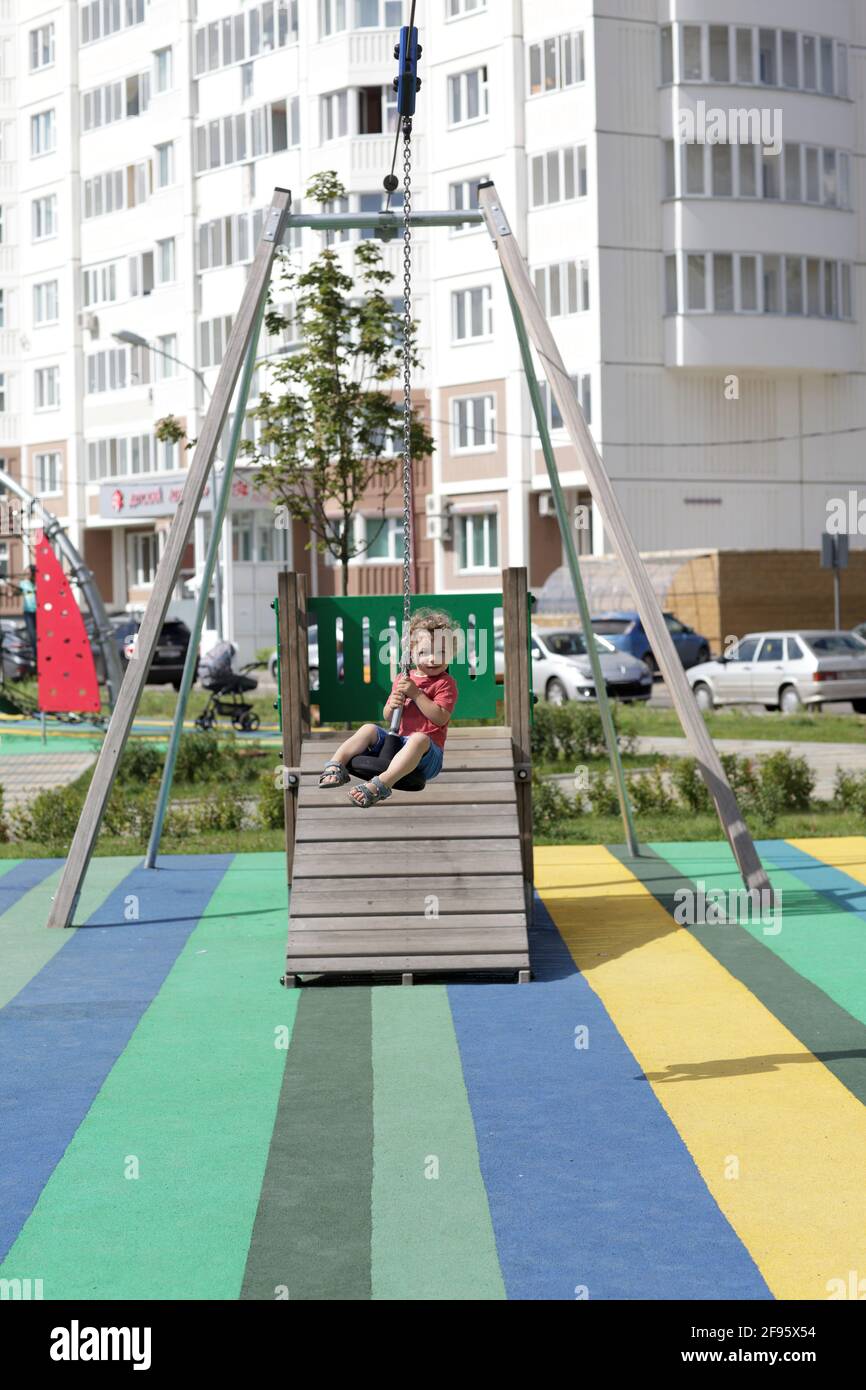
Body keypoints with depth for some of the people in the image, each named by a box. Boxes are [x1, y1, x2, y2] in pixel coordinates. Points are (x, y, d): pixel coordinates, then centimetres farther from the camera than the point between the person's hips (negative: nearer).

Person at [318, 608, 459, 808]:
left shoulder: (446, 683, -1)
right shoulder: (403, 679, 16)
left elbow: (440, 718, -15)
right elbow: (387, 717, 17)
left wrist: (416, 693, -19)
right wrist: (392, 705, -8)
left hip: (429, 754, -6)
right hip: (396, 742, 6)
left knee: (419, 738, -38)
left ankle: (380, 785, -57)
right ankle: (336, 765, -21)